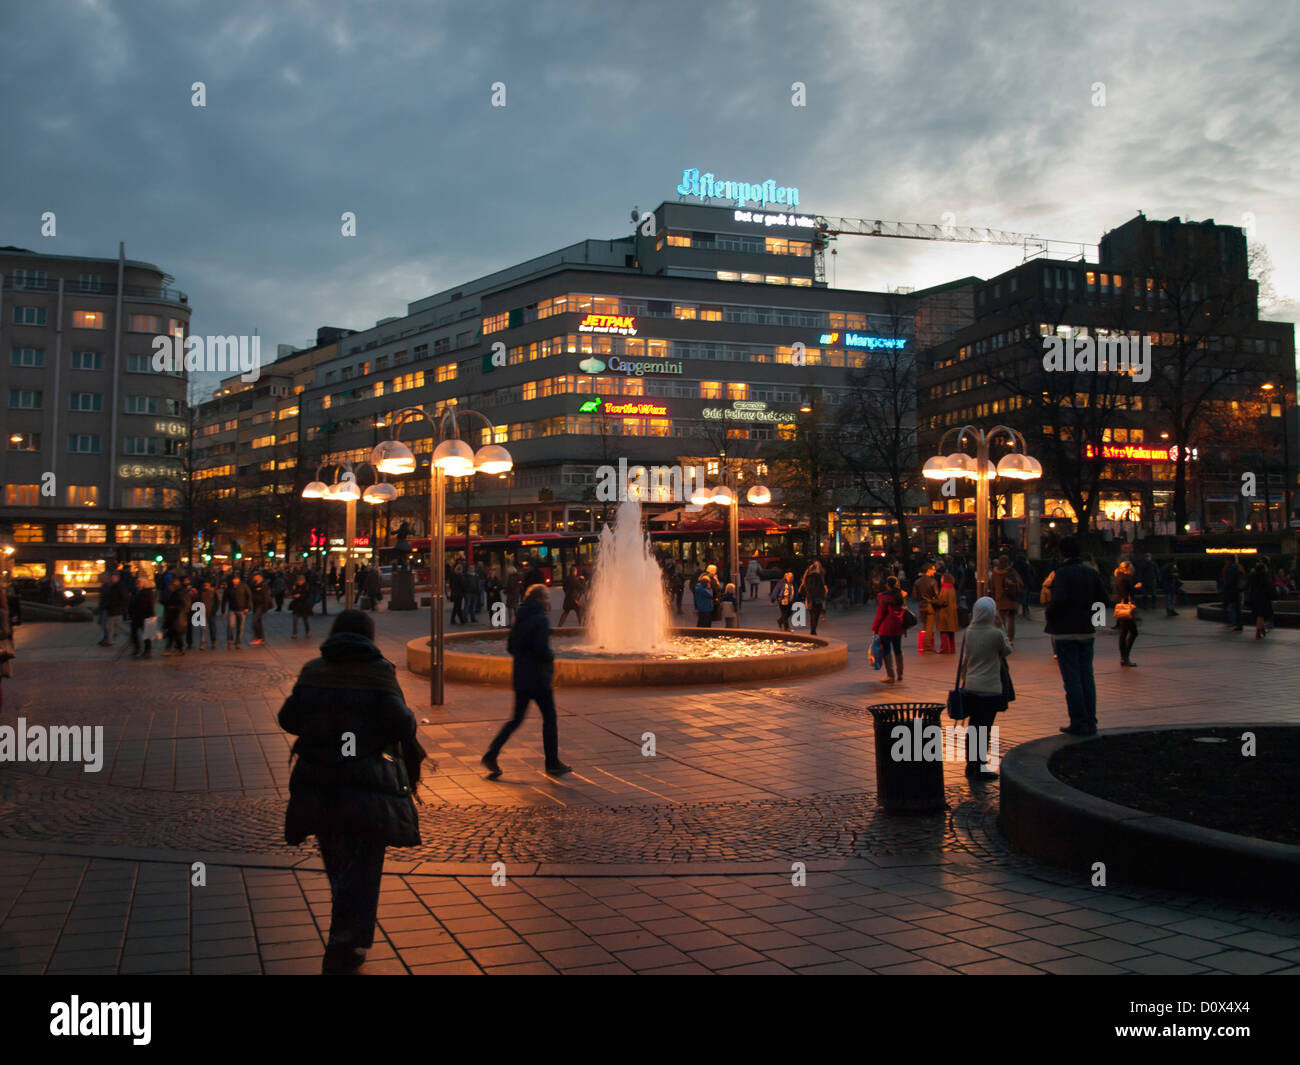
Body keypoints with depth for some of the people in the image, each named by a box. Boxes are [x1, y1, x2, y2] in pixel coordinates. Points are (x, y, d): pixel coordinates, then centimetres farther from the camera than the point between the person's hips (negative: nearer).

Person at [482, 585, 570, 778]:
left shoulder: (519, 618, 9)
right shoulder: (540, 619, -16)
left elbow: (510, 647, 13)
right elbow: (542, 650, -23)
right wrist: (551, 657, -4)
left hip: (520, 676, 7)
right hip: (538, 678, -7)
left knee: (517, 719, 14)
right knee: (549, 719, 6)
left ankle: (491, 755, 3)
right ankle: (553, 764, 14)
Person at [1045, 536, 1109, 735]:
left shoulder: (1062, 573, -13)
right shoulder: (1091, 572, 7)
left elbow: (1059, 600, -26)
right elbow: (1104, 600, 6)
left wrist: (1050, 617, -9)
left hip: (1065, 632, -6)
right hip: (1087, 630, 6)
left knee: (1071, 678, -2)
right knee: (1086, 676, 12)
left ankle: (1079, 723, -1)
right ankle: (1090, 723, 15)